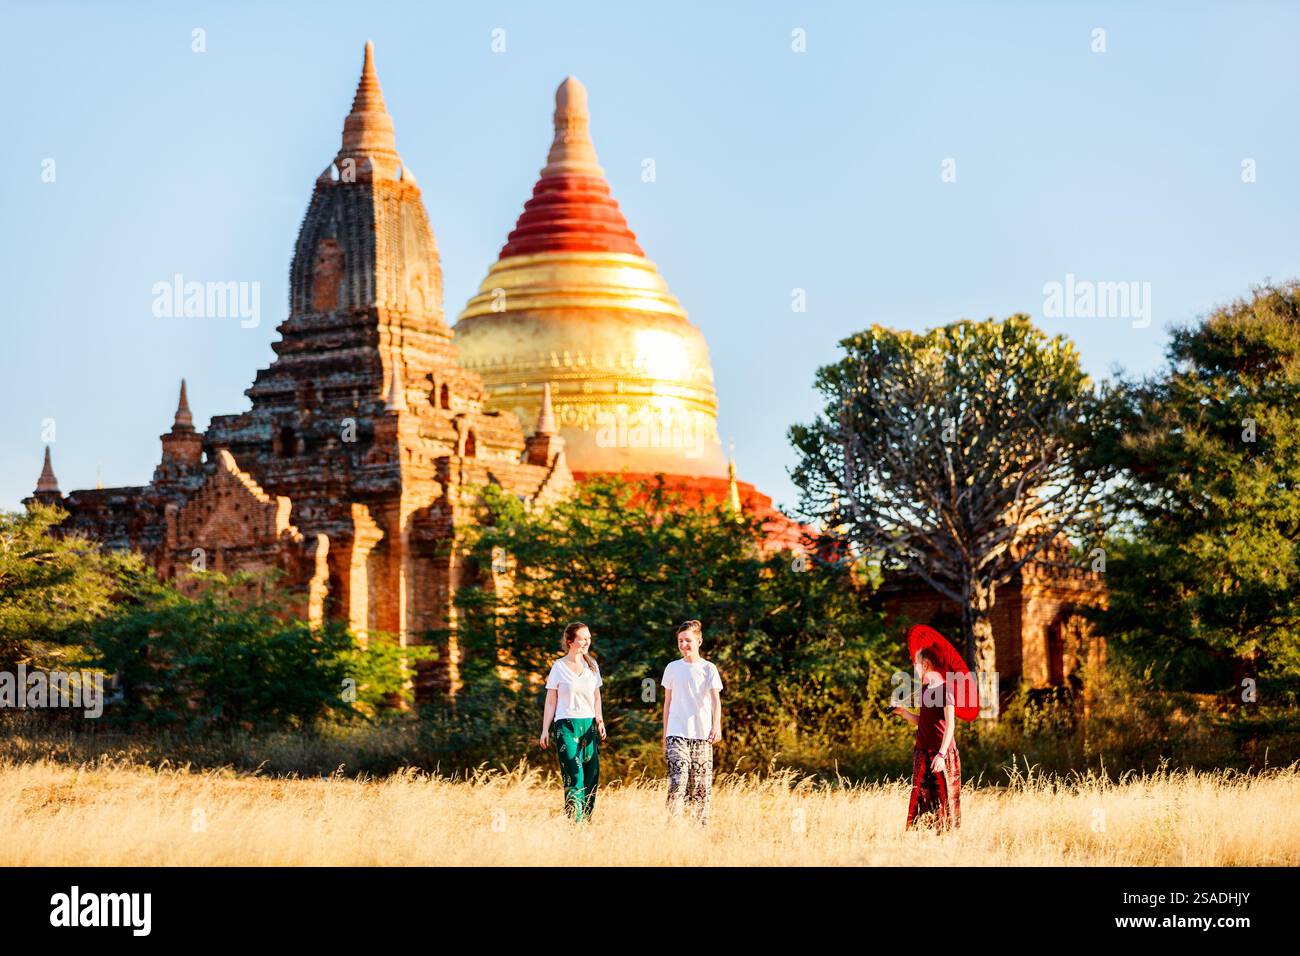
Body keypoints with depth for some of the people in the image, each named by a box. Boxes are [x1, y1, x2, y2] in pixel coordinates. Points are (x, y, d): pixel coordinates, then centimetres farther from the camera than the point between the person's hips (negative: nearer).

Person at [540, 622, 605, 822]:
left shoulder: (592, 665, 11)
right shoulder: (559, 667, -1)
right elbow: (551, 701, 1)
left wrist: (600, 721, 5)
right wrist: (545, 730, -2)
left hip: (588, 725, 5)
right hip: (566, 725, -5)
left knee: (592, 776, 0)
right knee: (574, 777, -11)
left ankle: (587, 822, 7)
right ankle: (574, 823, -12)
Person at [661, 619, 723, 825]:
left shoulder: (708, 669, 2)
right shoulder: (672, 668, 9)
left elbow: (715, 699, -9)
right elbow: (667, 702, 15)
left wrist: (716, 726, -25)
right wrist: (665, 733, 15)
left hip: (702, 734, 0)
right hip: (677, 734, 0)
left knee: (701, 785, 1)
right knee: (678, 781, -14)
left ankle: (701, 825, 13)